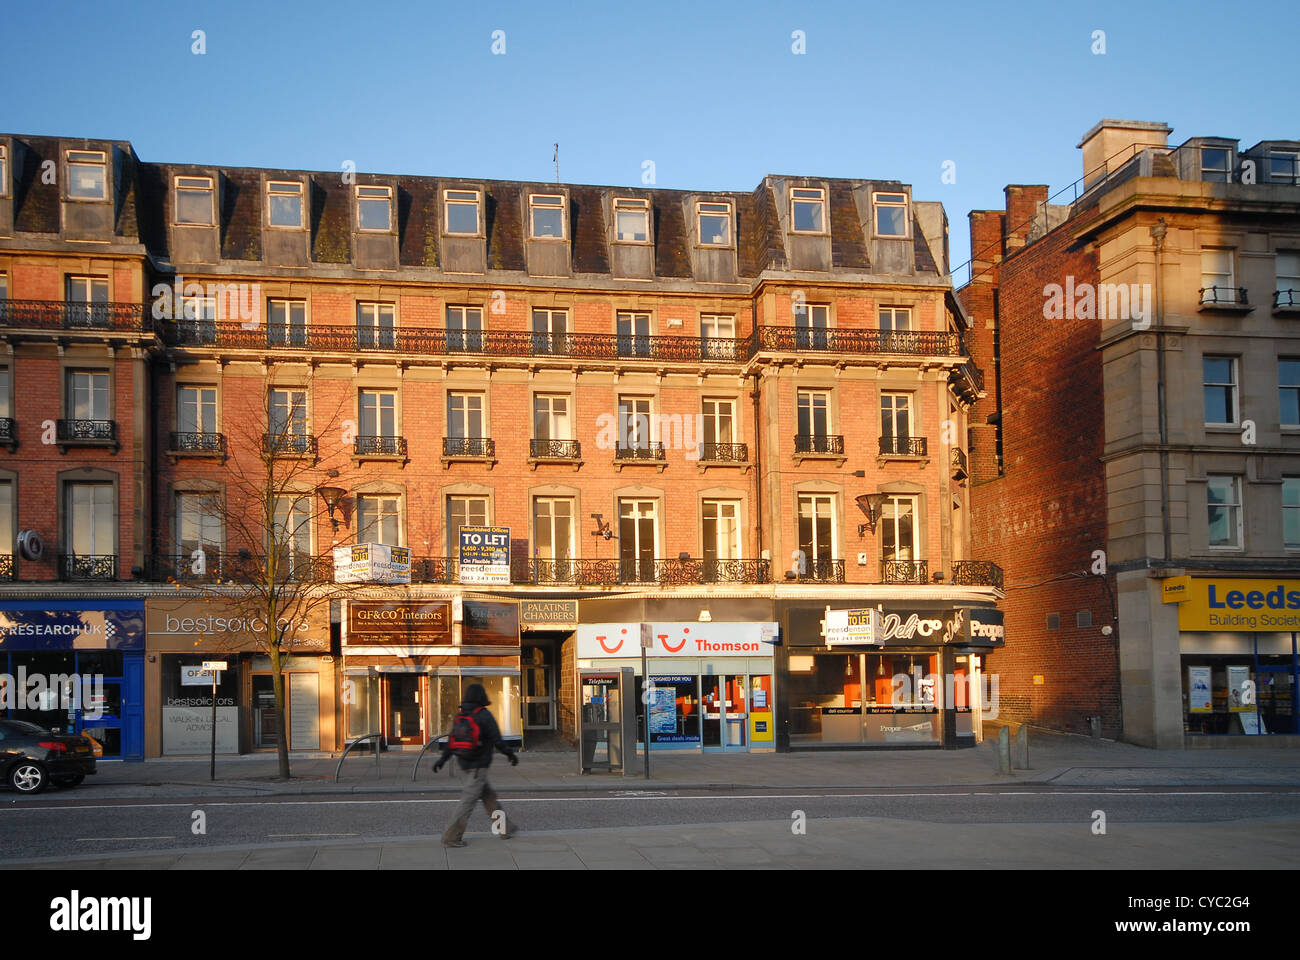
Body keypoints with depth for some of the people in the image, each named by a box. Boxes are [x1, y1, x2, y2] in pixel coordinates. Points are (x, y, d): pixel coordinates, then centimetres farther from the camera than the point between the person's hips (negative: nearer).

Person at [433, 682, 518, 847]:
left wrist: (442, 759, 9)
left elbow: (452, 739, 5)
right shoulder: (485, 715, -12)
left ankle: (505, 828, 23)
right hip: (479, 765, -7)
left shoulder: (460, 716, 6)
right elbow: (497, 740, -11)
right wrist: (510, 754, 1)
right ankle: (451, 837, -7)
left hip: (464, 765, 7)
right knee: (468, 800, -5)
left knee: (489, 796, 16)